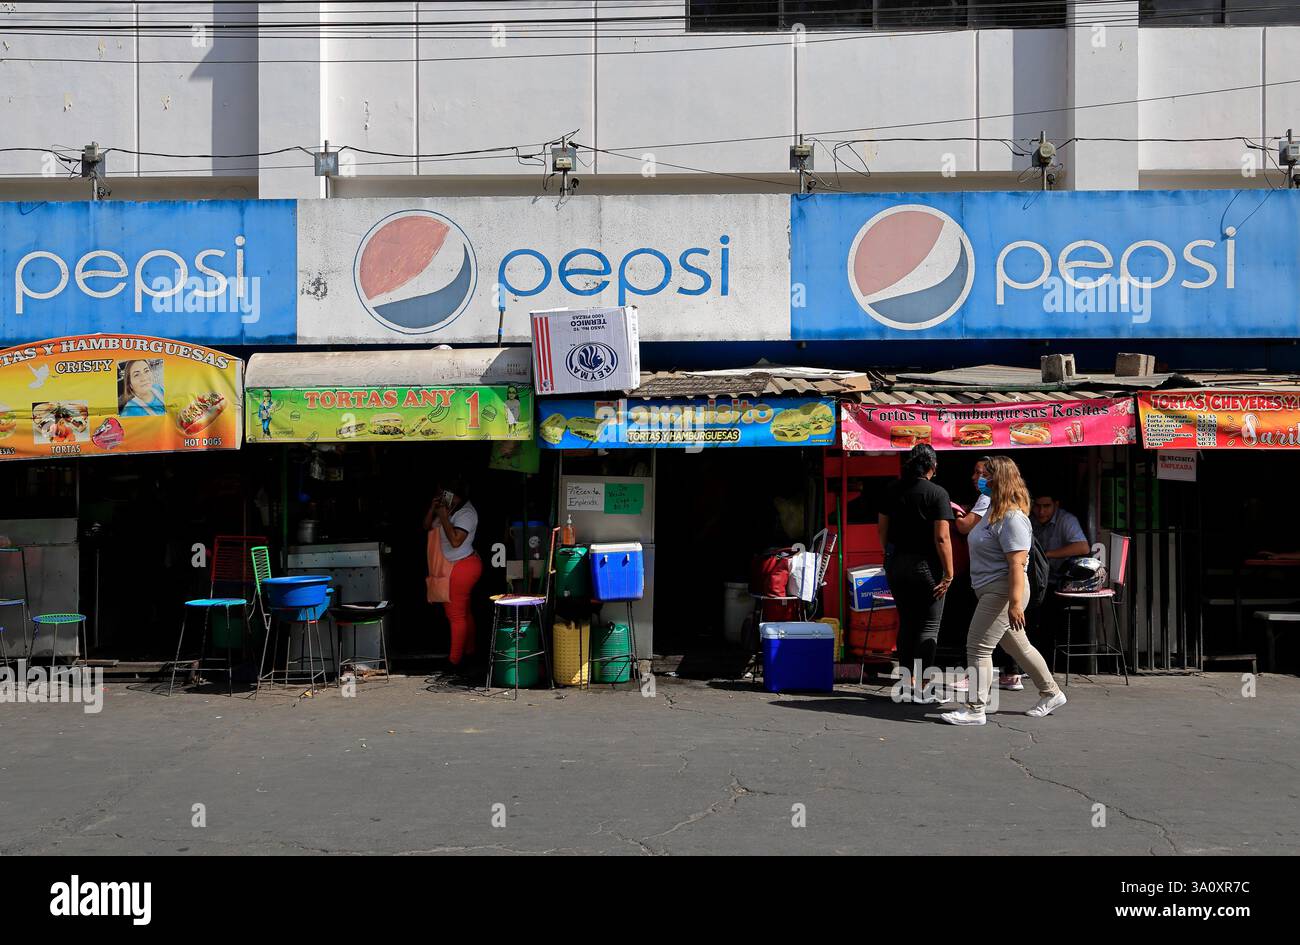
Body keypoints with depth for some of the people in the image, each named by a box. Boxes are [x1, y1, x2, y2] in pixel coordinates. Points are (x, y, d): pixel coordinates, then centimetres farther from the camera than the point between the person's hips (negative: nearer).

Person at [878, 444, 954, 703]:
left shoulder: (893, 490, 4)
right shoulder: (937, 493, -12)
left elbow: (882, 528, 9)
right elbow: (942, 538, -16)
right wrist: (948, 574, -12)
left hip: (896, 565, 5)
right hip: (925, 565, -5)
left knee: (906, 623, 15)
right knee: (929, 625, 2)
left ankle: (907, 681, 18)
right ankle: (921, 688, -2)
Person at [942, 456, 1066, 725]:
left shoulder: (1013, 518, -20)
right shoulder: (994, 511, 12)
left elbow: (1017, 564, -25)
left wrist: (1015, 603, -28)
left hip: (1003, 590, -11)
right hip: (991, 590, 11)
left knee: (978, 647, -8)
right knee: (1018, 646, 19)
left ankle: (975, 709, -3)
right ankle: (1051, 693, 31)